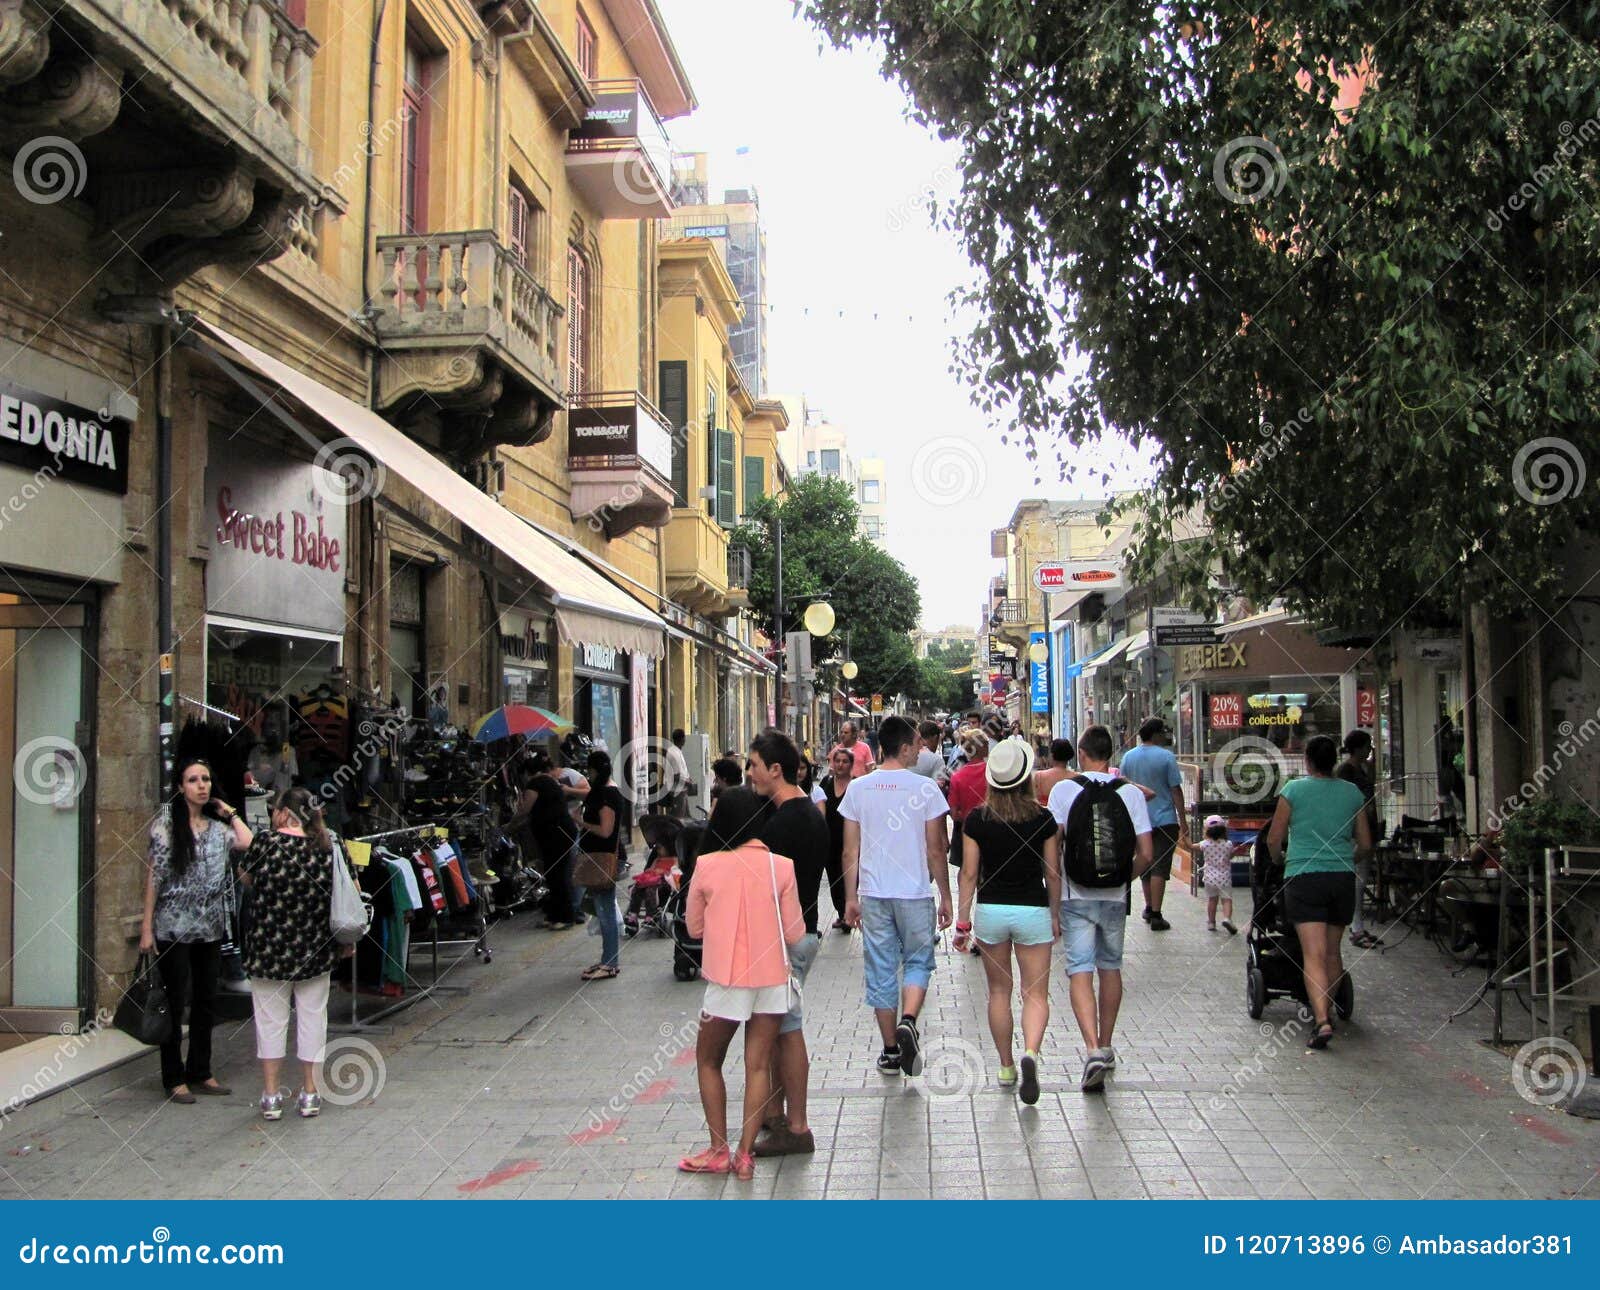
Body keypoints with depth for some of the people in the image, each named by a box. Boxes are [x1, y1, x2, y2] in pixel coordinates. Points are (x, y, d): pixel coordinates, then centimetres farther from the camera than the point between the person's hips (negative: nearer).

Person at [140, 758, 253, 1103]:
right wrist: (147, 926, -10)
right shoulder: (167, 821, -3)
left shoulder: (217, 826, 9)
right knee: (174, 1002, 1)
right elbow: (154, 874, -6)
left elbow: (248, 843, -9)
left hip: (211, 928, 5)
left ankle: (200, 1073, 20)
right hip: (174, 927, -5)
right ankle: (174, 1078, 10)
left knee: (206, 1002, 10)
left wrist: (230, 813, 3)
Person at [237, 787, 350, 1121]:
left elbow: (245, 878, 8)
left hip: (268, 948, -2)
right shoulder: (330, 848, -5)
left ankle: (271, 1096, 15)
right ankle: (310, 1094, 18)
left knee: (270, 1019, 10)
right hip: (315, 952, 2)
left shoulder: (266, 843, -11)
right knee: (312, 1019, 12)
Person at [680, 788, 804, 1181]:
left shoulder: (707, 867, -9)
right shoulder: (780, 866, -8)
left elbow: (694, 927, 2)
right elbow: (794, 932, -3)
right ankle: (745, 1153, 9)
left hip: (726, 979, -1)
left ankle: (719, 1150, 15)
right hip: (772, 978, 1)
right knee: (759, 1066, 10)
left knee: (708, 1062, 16)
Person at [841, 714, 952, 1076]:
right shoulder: (925, 788, -6)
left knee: (881, 971, 9)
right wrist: (946, 897, 6)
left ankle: (891, 1050, 15)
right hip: (915, 893, -2)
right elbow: (935, 850, -3)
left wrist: (850, 898, 11)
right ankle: (908, 1021, -13)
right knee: (917, 962, 12)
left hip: (873, 895, 2)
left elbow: (850, 851, 3)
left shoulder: (858, 788, 2)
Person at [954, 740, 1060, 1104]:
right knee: (1036, 993, 3)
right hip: (1032, 911, -1)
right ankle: (1030, 1052, -22)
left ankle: (1006, 1068, 23)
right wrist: (1055, 915, 13)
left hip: (991, 910, 1)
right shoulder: (1043, 818, -6)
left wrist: (963, 920, 3)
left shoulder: (977, 819, -5)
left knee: (999, 991, 15)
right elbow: (1052, 873, 0)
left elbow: (969, 873, -4)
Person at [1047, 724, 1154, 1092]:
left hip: (1076, 896, -2)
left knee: (1080, 970, -2)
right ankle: (1106, 1047, 28)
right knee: (1110, 967, 17)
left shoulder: (1064, 789, -6)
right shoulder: (1131, 793, -1)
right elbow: (1146, 854, -3)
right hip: (1115, 897, 2)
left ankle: (1093, 1049, -19)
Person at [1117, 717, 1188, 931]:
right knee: (1160, 868, -3)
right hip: (1164, 819, -5)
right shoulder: (1166, 756, -11)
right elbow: (1175, 790, -9)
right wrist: (1183, 821, -4)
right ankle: (1156, 916, -5)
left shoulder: (1128, 757, 2)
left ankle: (1149, 908, 30)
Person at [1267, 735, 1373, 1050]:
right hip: (1343, 879, 3)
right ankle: (1326, 1010, 28)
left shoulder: (1294, 789, -1)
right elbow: (1365, 846, 12)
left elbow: (1273, 839, 0)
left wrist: (1280, 859, 20)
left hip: (1304, 877, -3)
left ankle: (1322, 1021, -21)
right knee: (1332, 952, 17)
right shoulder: (1353, 793, 8)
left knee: (1314, 955, -8)